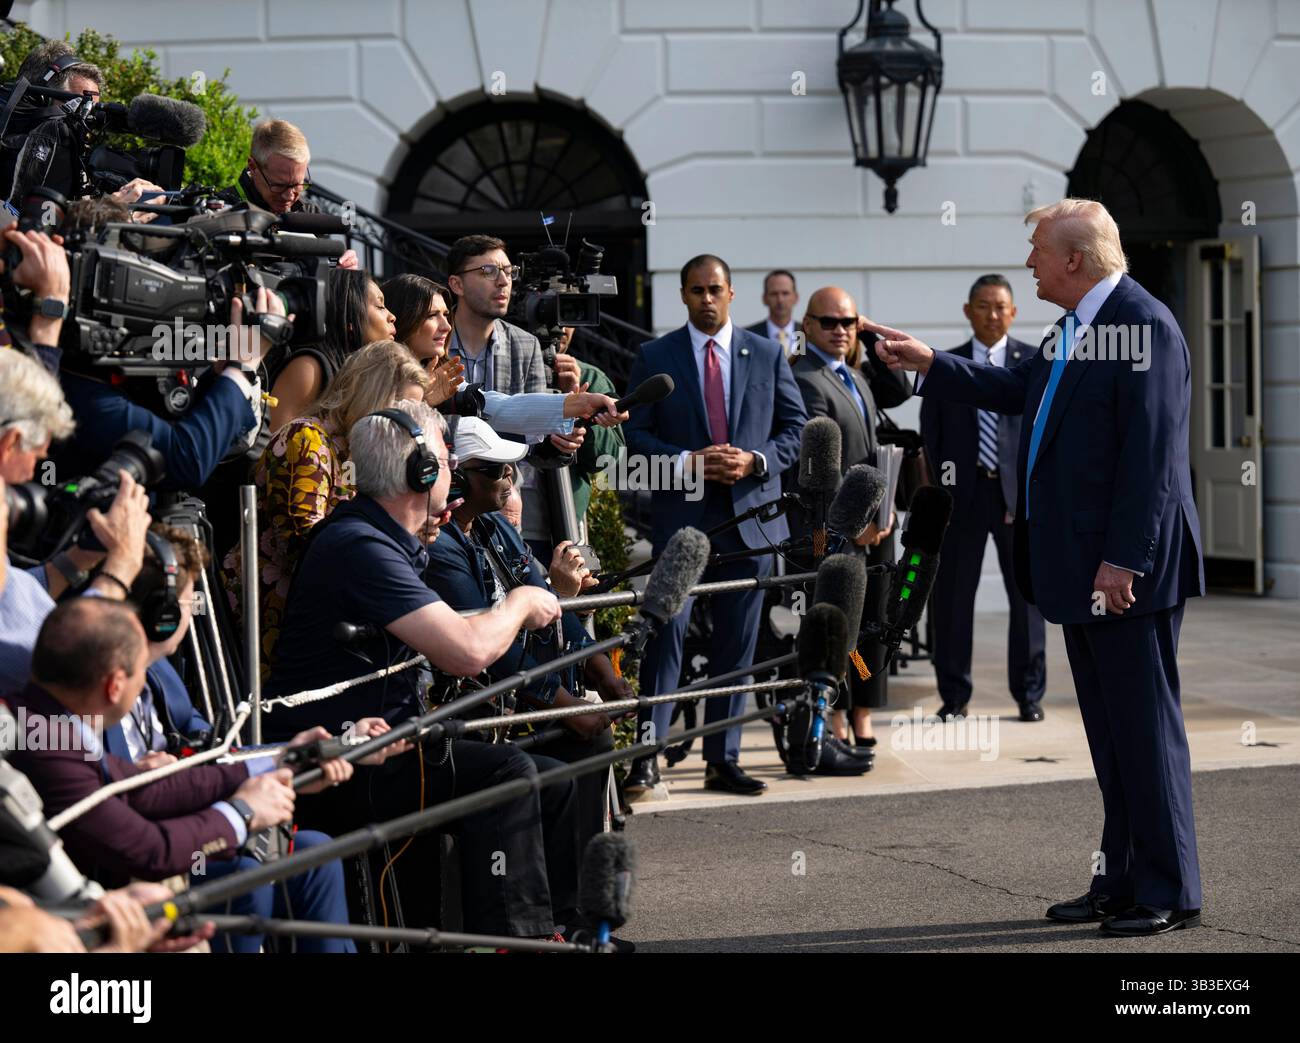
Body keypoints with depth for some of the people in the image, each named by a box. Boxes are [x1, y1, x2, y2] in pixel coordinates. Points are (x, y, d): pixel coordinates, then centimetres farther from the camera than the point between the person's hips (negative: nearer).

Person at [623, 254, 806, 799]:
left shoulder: (767, 355, 10)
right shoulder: (655, 357, 5)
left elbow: (795, 427, 10)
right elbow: (635, 433, 1)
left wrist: (756, 460, -9)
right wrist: (687, 461, -14)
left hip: (749, 512, 2)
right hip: (680, 513, -2)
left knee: (737, 640, 6)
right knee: (667, 628, -10)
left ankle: (723, 758, 13)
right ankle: (647, 757, -8)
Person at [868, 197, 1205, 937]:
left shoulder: (1145, 326, -16)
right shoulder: (1075, 331, 14)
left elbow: (1152, 455, -21)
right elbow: (1013, 392, 29)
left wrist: (1122, 561, -23)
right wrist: (928, 363, 24)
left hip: (1129, 570, -10)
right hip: (1083, 569, 10)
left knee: (1145, 728, -3)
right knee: (1110, 734, 15)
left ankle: (1170, 895, 4)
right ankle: (1123, 882, 23)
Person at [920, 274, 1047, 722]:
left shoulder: (1037, 363, 5)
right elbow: (930, 437, 6)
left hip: (1020, 492, -1)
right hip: (961, 494, 1)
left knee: (1027, 594, 4)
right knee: (952, 596, 3)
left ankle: (1029, 694, 14)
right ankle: (954, 694, 13)